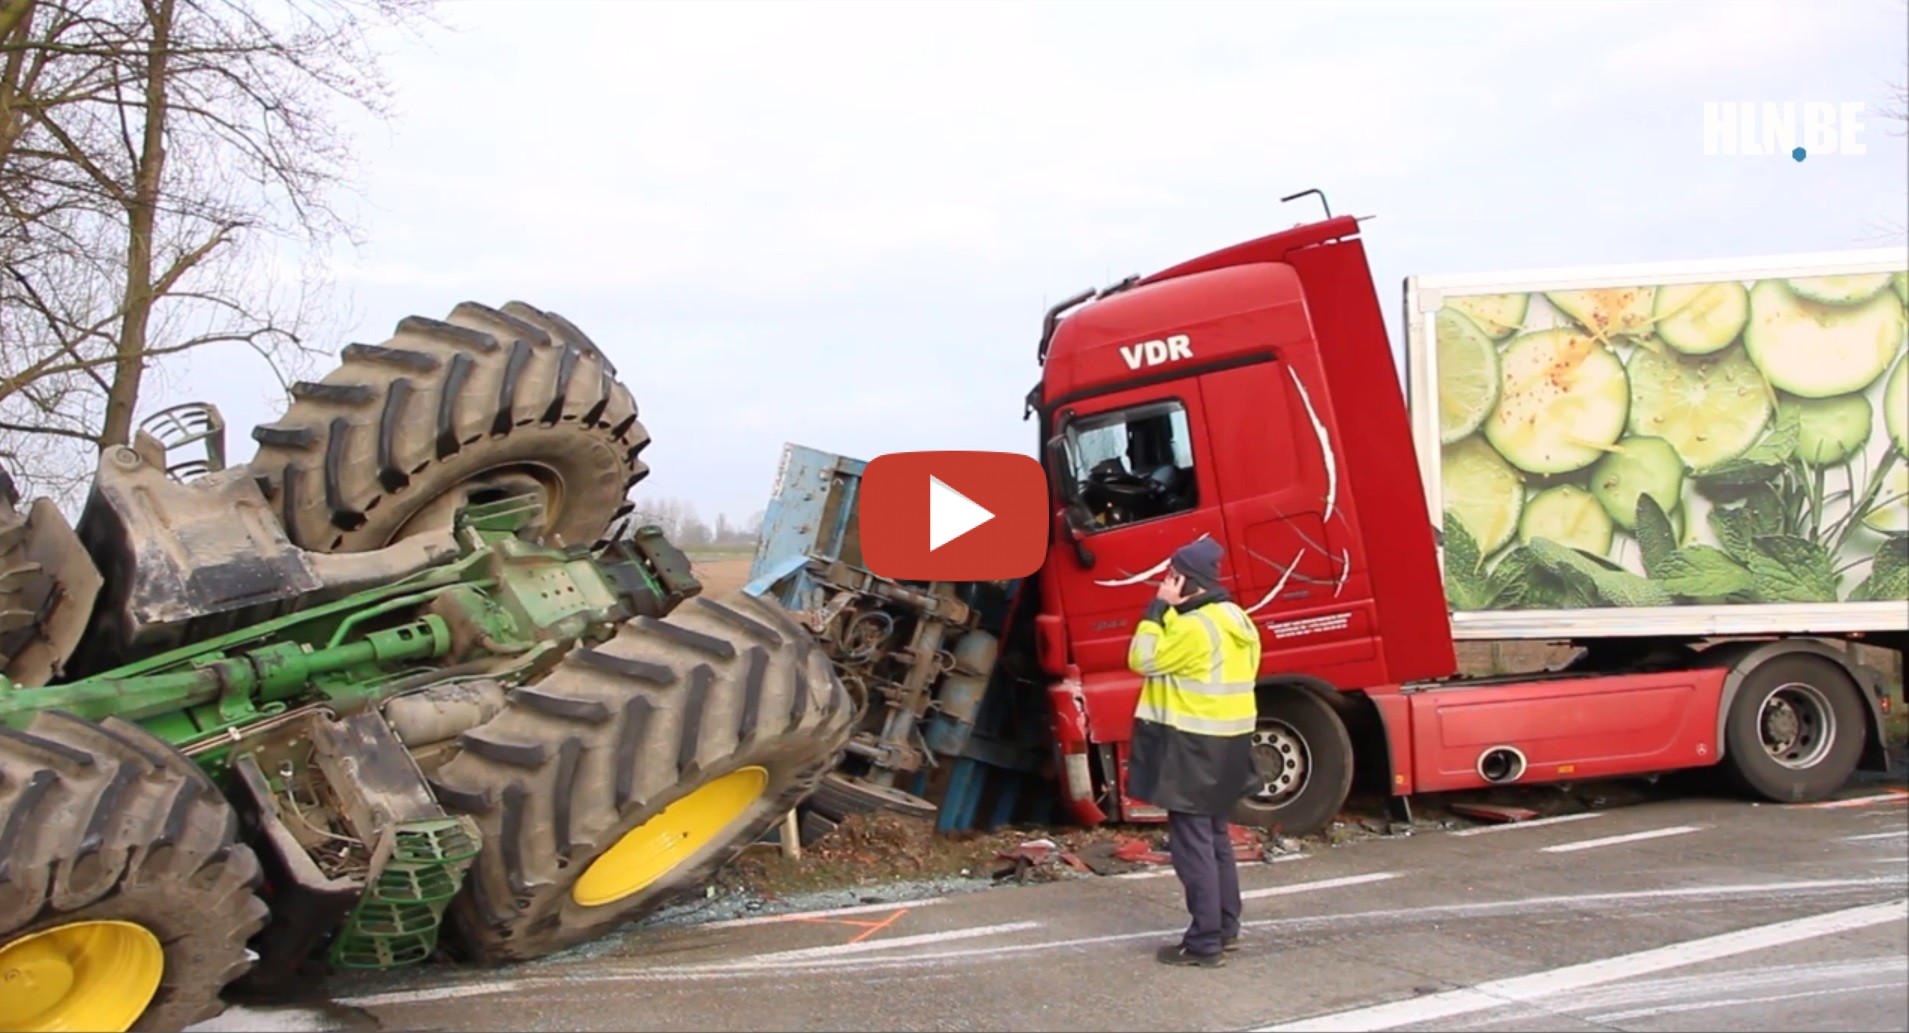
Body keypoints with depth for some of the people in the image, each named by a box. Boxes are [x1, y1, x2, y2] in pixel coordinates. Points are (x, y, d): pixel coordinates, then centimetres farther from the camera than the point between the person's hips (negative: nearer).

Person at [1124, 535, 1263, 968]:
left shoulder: (1194, 626, -21)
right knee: (1215, 835, 19)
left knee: (1191, 841, -5)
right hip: (1226, 743, 10)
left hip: (1192, 747, -10)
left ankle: (1205, 942, -2)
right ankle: (1226, 927, 26)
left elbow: (1143, 660, -15)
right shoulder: (1236, 619, 10)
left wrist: (1158, 607, -12)